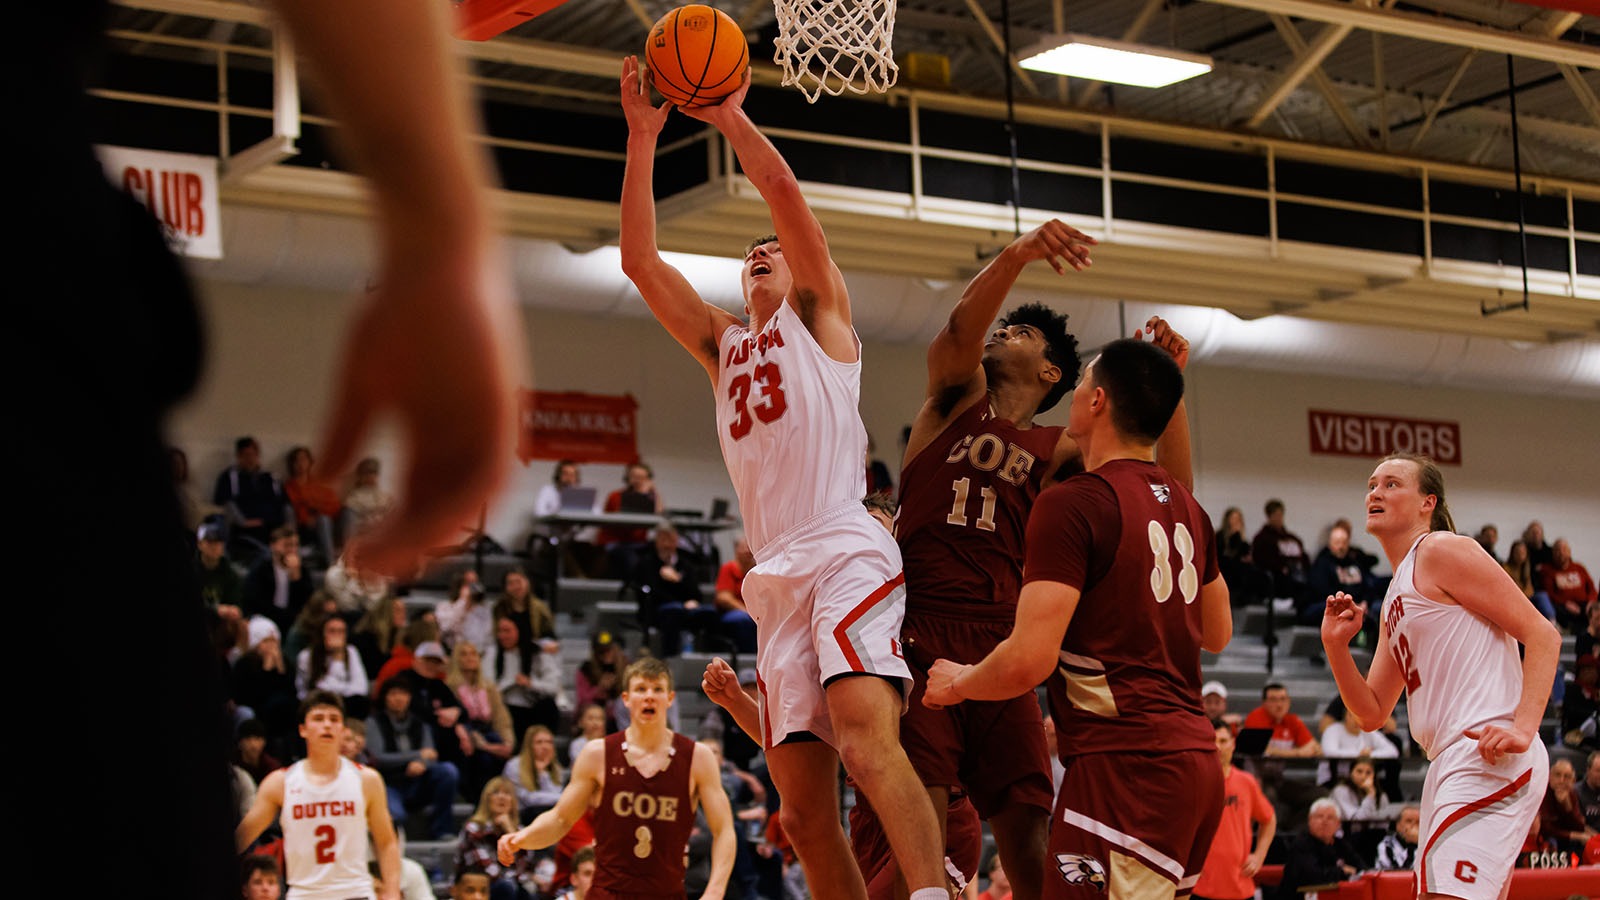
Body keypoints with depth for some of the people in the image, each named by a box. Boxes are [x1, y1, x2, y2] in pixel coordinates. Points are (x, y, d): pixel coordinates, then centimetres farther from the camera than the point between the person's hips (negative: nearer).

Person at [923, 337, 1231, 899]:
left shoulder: (1072, 504, -12)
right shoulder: (1187, 509, 14)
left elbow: (1030, 660, -18)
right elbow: (1217, 635, 28)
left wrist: (958, 683, 2)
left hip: (1126, 766, -9)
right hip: (1194, 755, 9)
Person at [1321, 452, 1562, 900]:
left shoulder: (1442, 550, -2)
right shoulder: (1395, 600, 25)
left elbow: (1542, 634, -9)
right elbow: (1371, 714, 22)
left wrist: (1523, 728, -22)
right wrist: (1336, 645, 6)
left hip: (1488, 757, -10)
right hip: (1449, 763, 10)